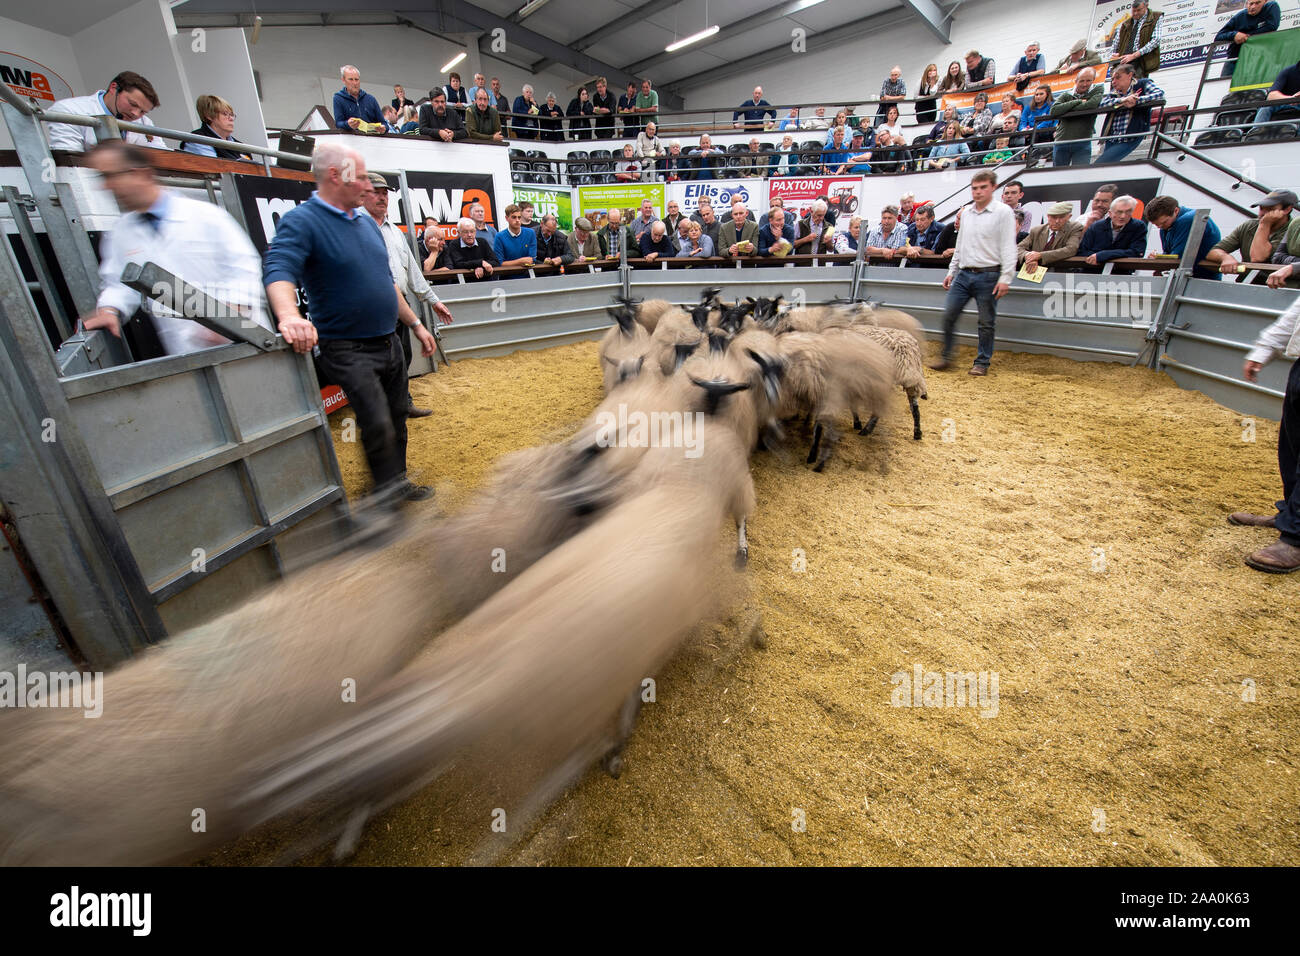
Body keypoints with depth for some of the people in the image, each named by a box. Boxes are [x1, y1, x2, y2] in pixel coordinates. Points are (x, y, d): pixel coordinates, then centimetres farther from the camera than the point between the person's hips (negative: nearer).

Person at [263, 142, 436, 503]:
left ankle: (399, 483, 29)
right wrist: (289, 315, -46)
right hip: (349, 350, -7)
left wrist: (416, 324, 19)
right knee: (378, 426, -15)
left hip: (389, 344, 8)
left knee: (397, 419, 14)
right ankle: (390, 499, 1)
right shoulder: (301, 222, -10)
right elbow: (278, 270, -26)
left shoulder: (366, 222, 14)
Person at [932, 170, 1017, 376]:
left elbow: (1008, 247, -7)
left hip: (988, 276, -5)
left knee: (986, 322, 2)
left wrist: (1005, 278, -15)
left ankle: (982, 362, 12)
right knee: (948, 315, 0)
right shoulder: (966, 212, 14)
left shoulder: (1003, 212, -3)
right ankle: (946, 357, 14)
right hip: (963, 274, 5)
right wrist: (952, 271, 18)